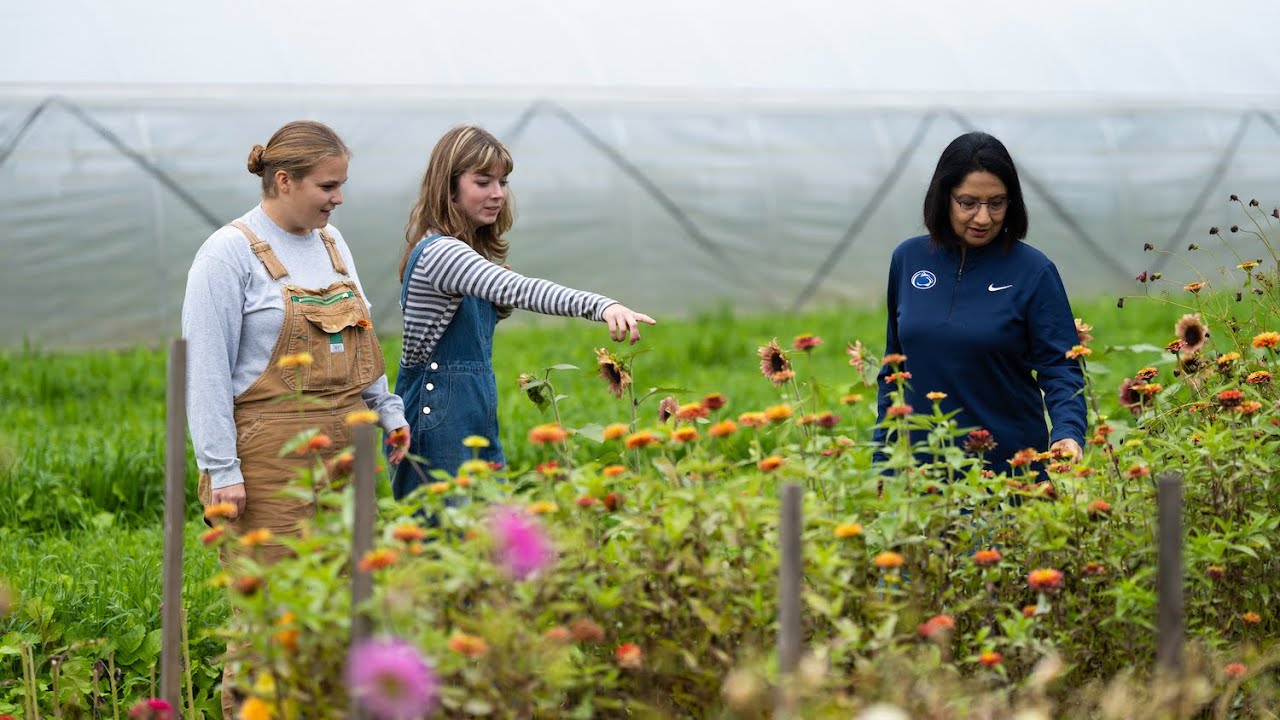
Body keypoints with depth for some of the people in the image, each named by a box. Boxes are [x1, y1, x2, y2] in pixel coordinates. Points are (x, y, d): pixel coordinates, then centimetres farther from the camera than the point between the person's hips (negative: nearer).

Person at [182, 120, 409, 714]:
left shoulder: (332, 244, 13)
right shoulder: (230, 253, -8)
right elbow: (207, 368, -10)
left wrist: (387, 410, 13)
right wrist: (221, 469, -13)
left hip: (343, 445, 7)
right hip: (271, 454, -7)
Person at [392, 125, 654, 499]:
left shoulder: (472, 250, 14)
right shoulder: (440, 253, -19)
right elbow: (519, 290, -34)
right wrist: (602, 306, -45)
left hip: (478, 420, 10)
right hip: (439, 422, -10)